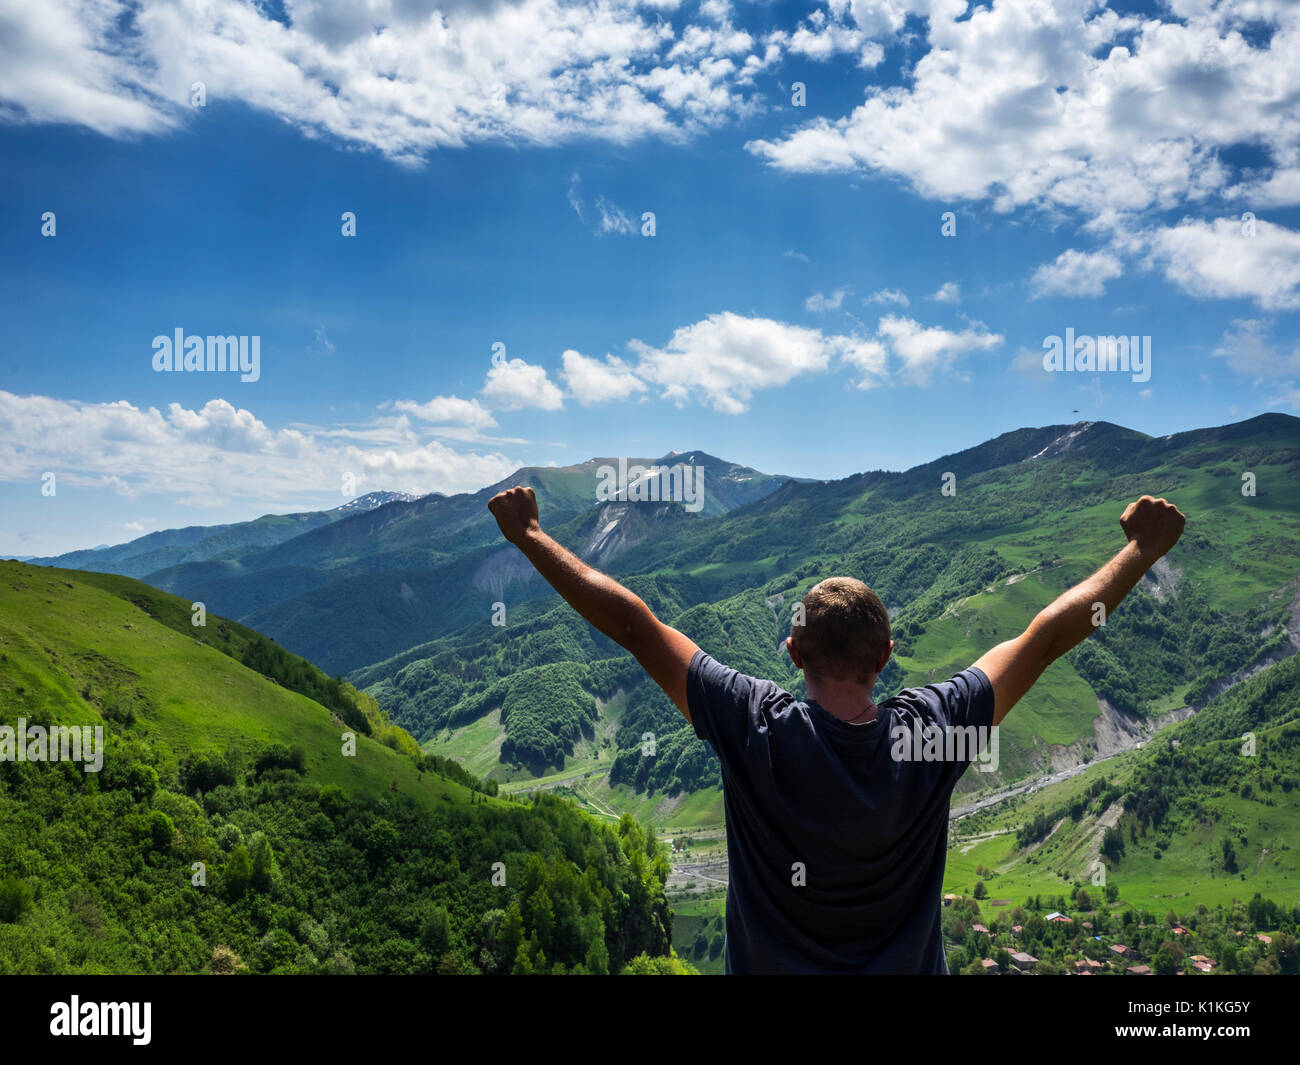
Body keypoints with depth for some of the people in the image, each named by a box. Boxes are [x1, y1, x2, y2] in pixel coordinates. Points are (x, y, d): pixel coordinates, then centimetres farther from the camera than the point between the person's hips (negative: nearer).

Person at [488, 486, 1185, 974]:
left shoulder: (755, 732, -23)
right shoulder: (930, 733, -19)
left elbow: (631, 623, -19)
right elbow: (1049, 635, -9)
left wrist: (527, 535, -11)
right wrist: (1142, 550, 2)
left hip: (770, 967, -1)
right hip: (906, 967, 2)